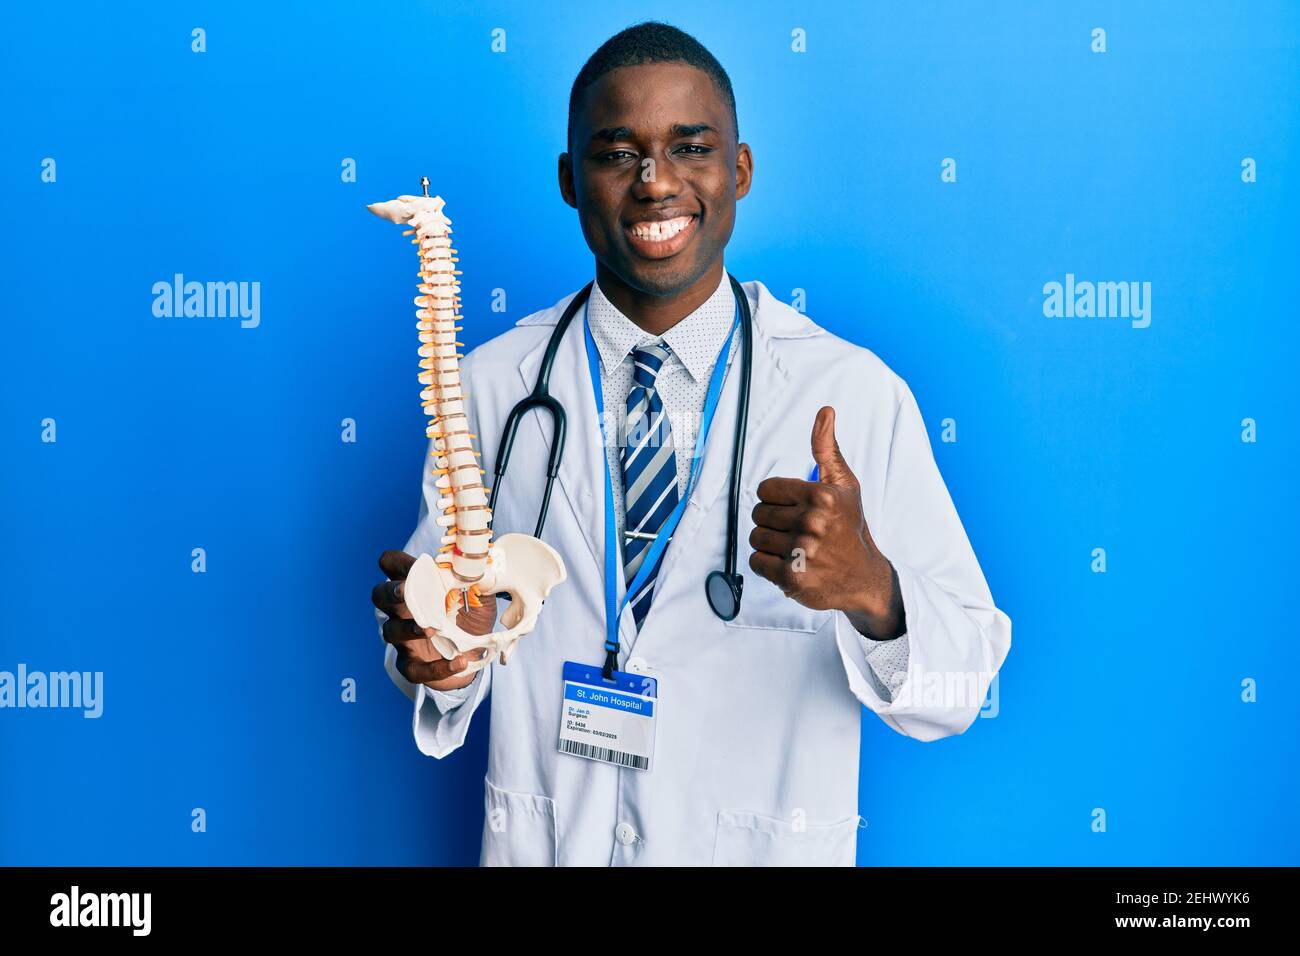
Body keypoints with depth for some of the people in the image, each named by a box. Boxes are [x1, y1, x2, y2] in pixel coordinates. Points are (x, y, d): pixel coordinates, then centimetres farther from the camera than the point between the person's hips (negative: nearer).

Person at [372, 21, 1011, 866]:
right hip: (542, 841, 2)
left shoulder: (860, 393, -13)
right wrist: (439, 652, -21)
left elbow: (963, 686, -12)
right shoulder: (491, 385, -7)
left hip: (771, 846, -1)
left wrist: (870, 588, -31)